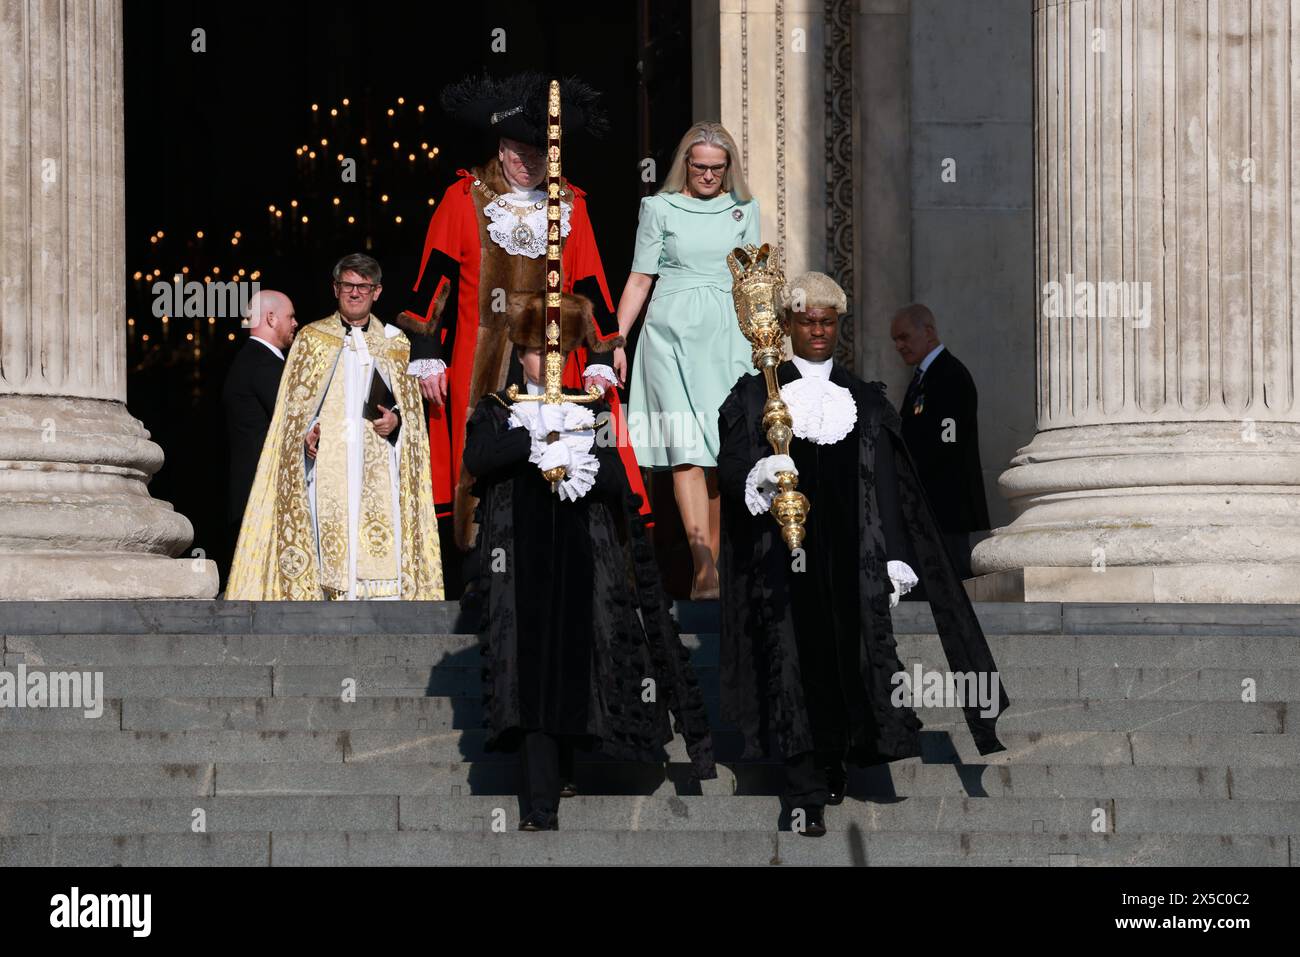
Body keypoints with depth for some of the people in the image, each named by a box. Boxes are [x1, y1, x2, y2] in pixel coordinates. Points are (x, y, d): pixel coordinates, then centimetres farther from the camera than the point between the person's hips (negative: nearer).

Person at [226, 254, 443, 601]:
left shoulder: (394, 343, 13)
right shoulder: (311, 338, 10)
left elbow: (412, 404, 16)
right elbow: (293, 405, 10)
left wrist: (396, 419, -5)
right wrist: (306, 433, -8)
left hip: (377, 465, 1)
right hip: (327, 463, -1)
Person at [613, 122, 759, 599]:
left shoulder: (743, 210, 13)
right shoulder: (660, 208, 6)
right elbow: (640, 277, 6)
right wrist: (617, 339, 0)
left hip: (726, 335, 3)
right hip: (672, 332, -3)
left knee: (723, 452, 0)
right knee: (687, 447, -14)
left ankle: (709, 566, 8)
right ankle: (705, 567, -23)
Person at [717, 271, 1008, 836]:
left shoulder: (865, 401, 13)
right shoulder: (756, 395, 8)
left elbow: (886, 488, 8)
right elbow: (729, 465, -2)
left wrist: (894, 557, -1)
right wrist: (759, 474, -25)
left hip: (850, 557, 2)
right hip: (785, 556, -2)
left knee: (848, 659, -1)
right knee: (798, 666, -7)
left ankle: (831, 765, 15)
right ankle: (806, 794, -7)